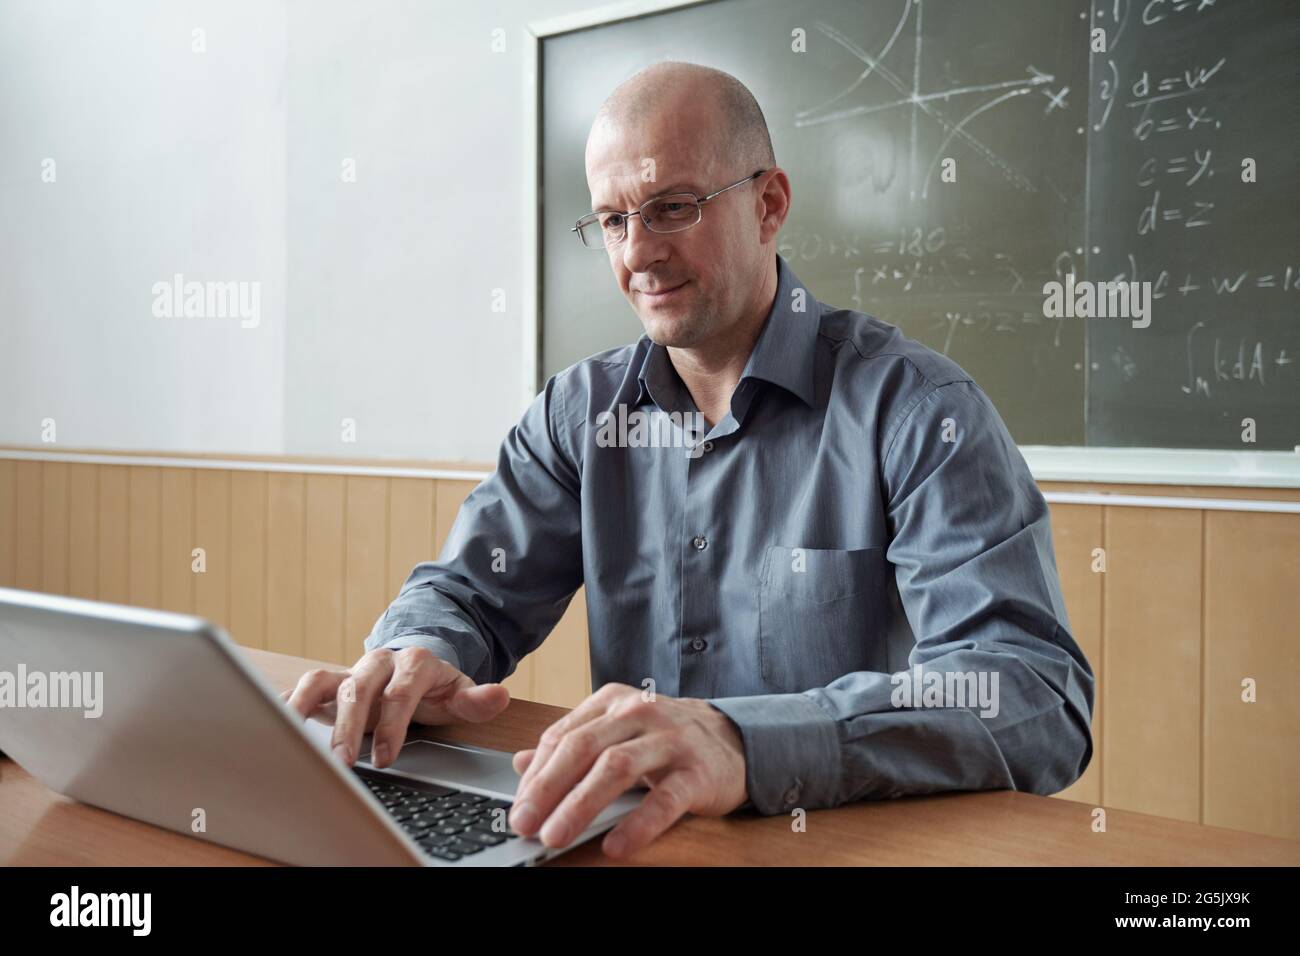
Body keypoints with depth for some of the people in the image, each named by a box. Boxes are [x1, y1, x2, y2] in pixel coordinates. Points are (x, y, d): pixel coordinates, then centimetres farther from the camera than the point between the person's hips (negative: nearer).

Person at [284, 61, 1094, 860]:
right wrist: (416, 658, -17)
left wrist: (745, 742, -38)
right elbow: (470, 593, 8)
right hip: (634, 835, 4)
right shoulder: (580, 410, 8)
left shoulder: (918, 411, -10)